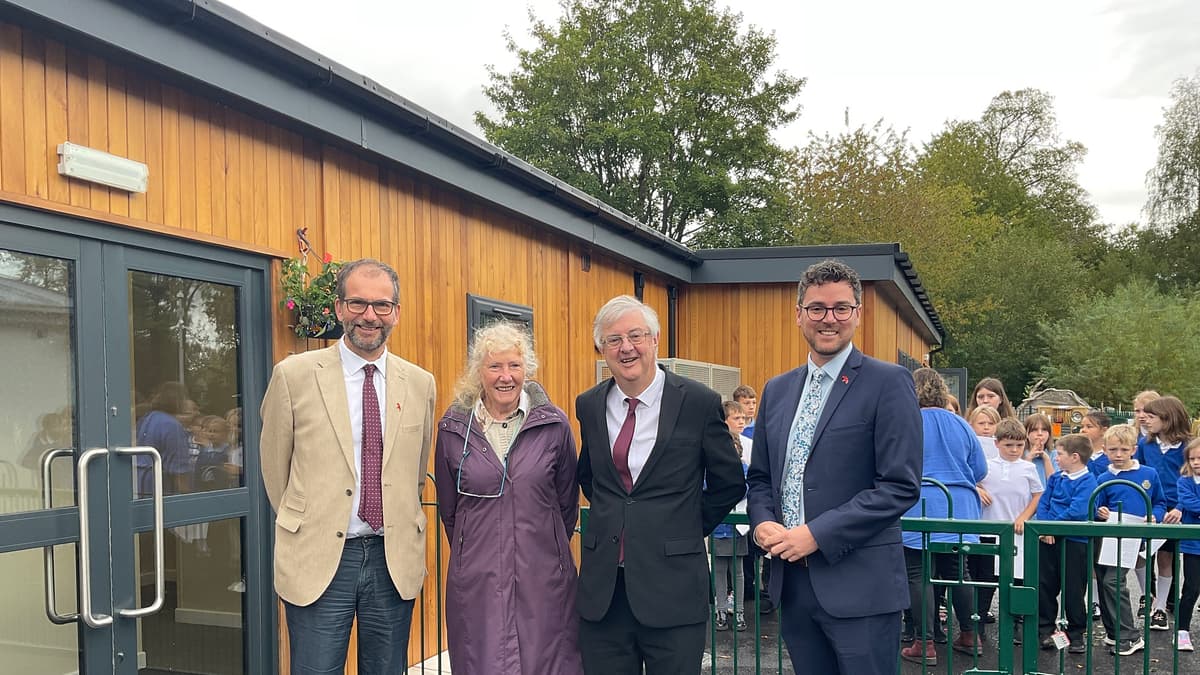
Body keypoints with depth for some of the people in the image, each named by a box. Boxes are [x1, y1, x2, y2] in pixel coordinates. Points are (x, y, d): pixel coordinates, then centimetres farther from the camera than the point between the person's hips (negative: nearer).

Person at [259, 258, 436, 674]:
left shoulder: (420, 384, 4)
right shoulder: (294, 375, -4)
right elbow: (274, 468, 5)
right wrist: (304, 528, 10)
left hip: (394, 561, 3)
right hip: (318, 560, -2)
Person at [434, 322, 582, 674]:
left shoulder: (554, 424, -3)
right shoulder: (454, 427, -1)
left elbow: (567, 503, 9)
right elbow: (448, 508, 11)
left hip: (544, 578, 0)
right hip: (475, 580, 1)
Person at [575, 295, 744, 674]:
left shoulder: (699, 403, -7)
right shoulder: (589, 406, 5)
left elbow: (729, 483, 4)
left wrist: (688, 530, 7)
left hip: (672, 584, -3)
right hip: (602, 585, 4)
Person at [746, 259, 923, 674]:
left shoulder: (888, 383, -7)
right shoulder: (777, 390, 12)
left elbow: (901, 485, -13)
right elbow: (759, 477, 18)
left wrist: (817, 535, -17)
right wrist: (762, 523, -3)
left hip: (860, 586, -5)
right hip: (792, 582, 6)